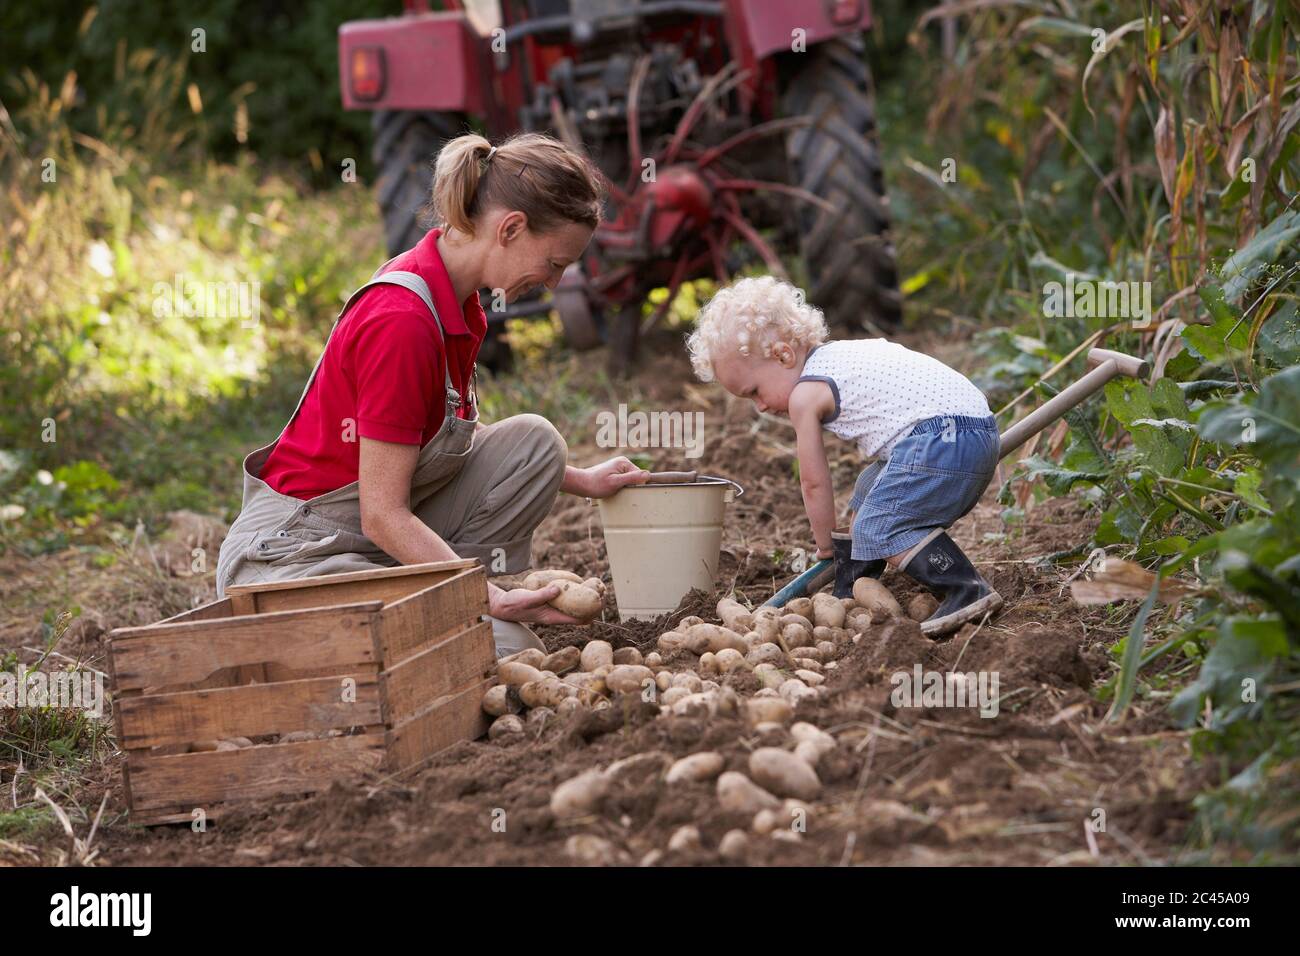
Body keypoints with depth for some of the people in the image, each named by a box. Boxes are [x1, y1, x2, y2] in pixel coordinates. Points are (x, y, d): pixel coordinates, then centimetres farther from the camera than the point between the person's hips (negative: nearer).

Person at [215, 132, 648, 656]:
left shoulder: (451, 296, 4)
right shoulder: (402, 320, -25)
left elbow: (461, 437, 20)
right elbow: (384, 516, -23)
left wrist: (581, 480, 15)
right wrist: (493, 599, -26)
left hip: (380, 540, 10)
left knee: (533, 440, -1)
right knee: (503, 648, -22)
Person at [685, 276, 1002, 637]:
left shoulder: (805, 394, -6)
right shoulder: (840, 355, 22)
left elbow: (814, 482, 3)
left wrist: (825, 543, 18)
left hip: (942, 437, -11)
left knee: (879, 528, -16)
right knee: (868, 494, 26)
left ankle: (967, 590, -24)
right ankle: (849, 599, 32)